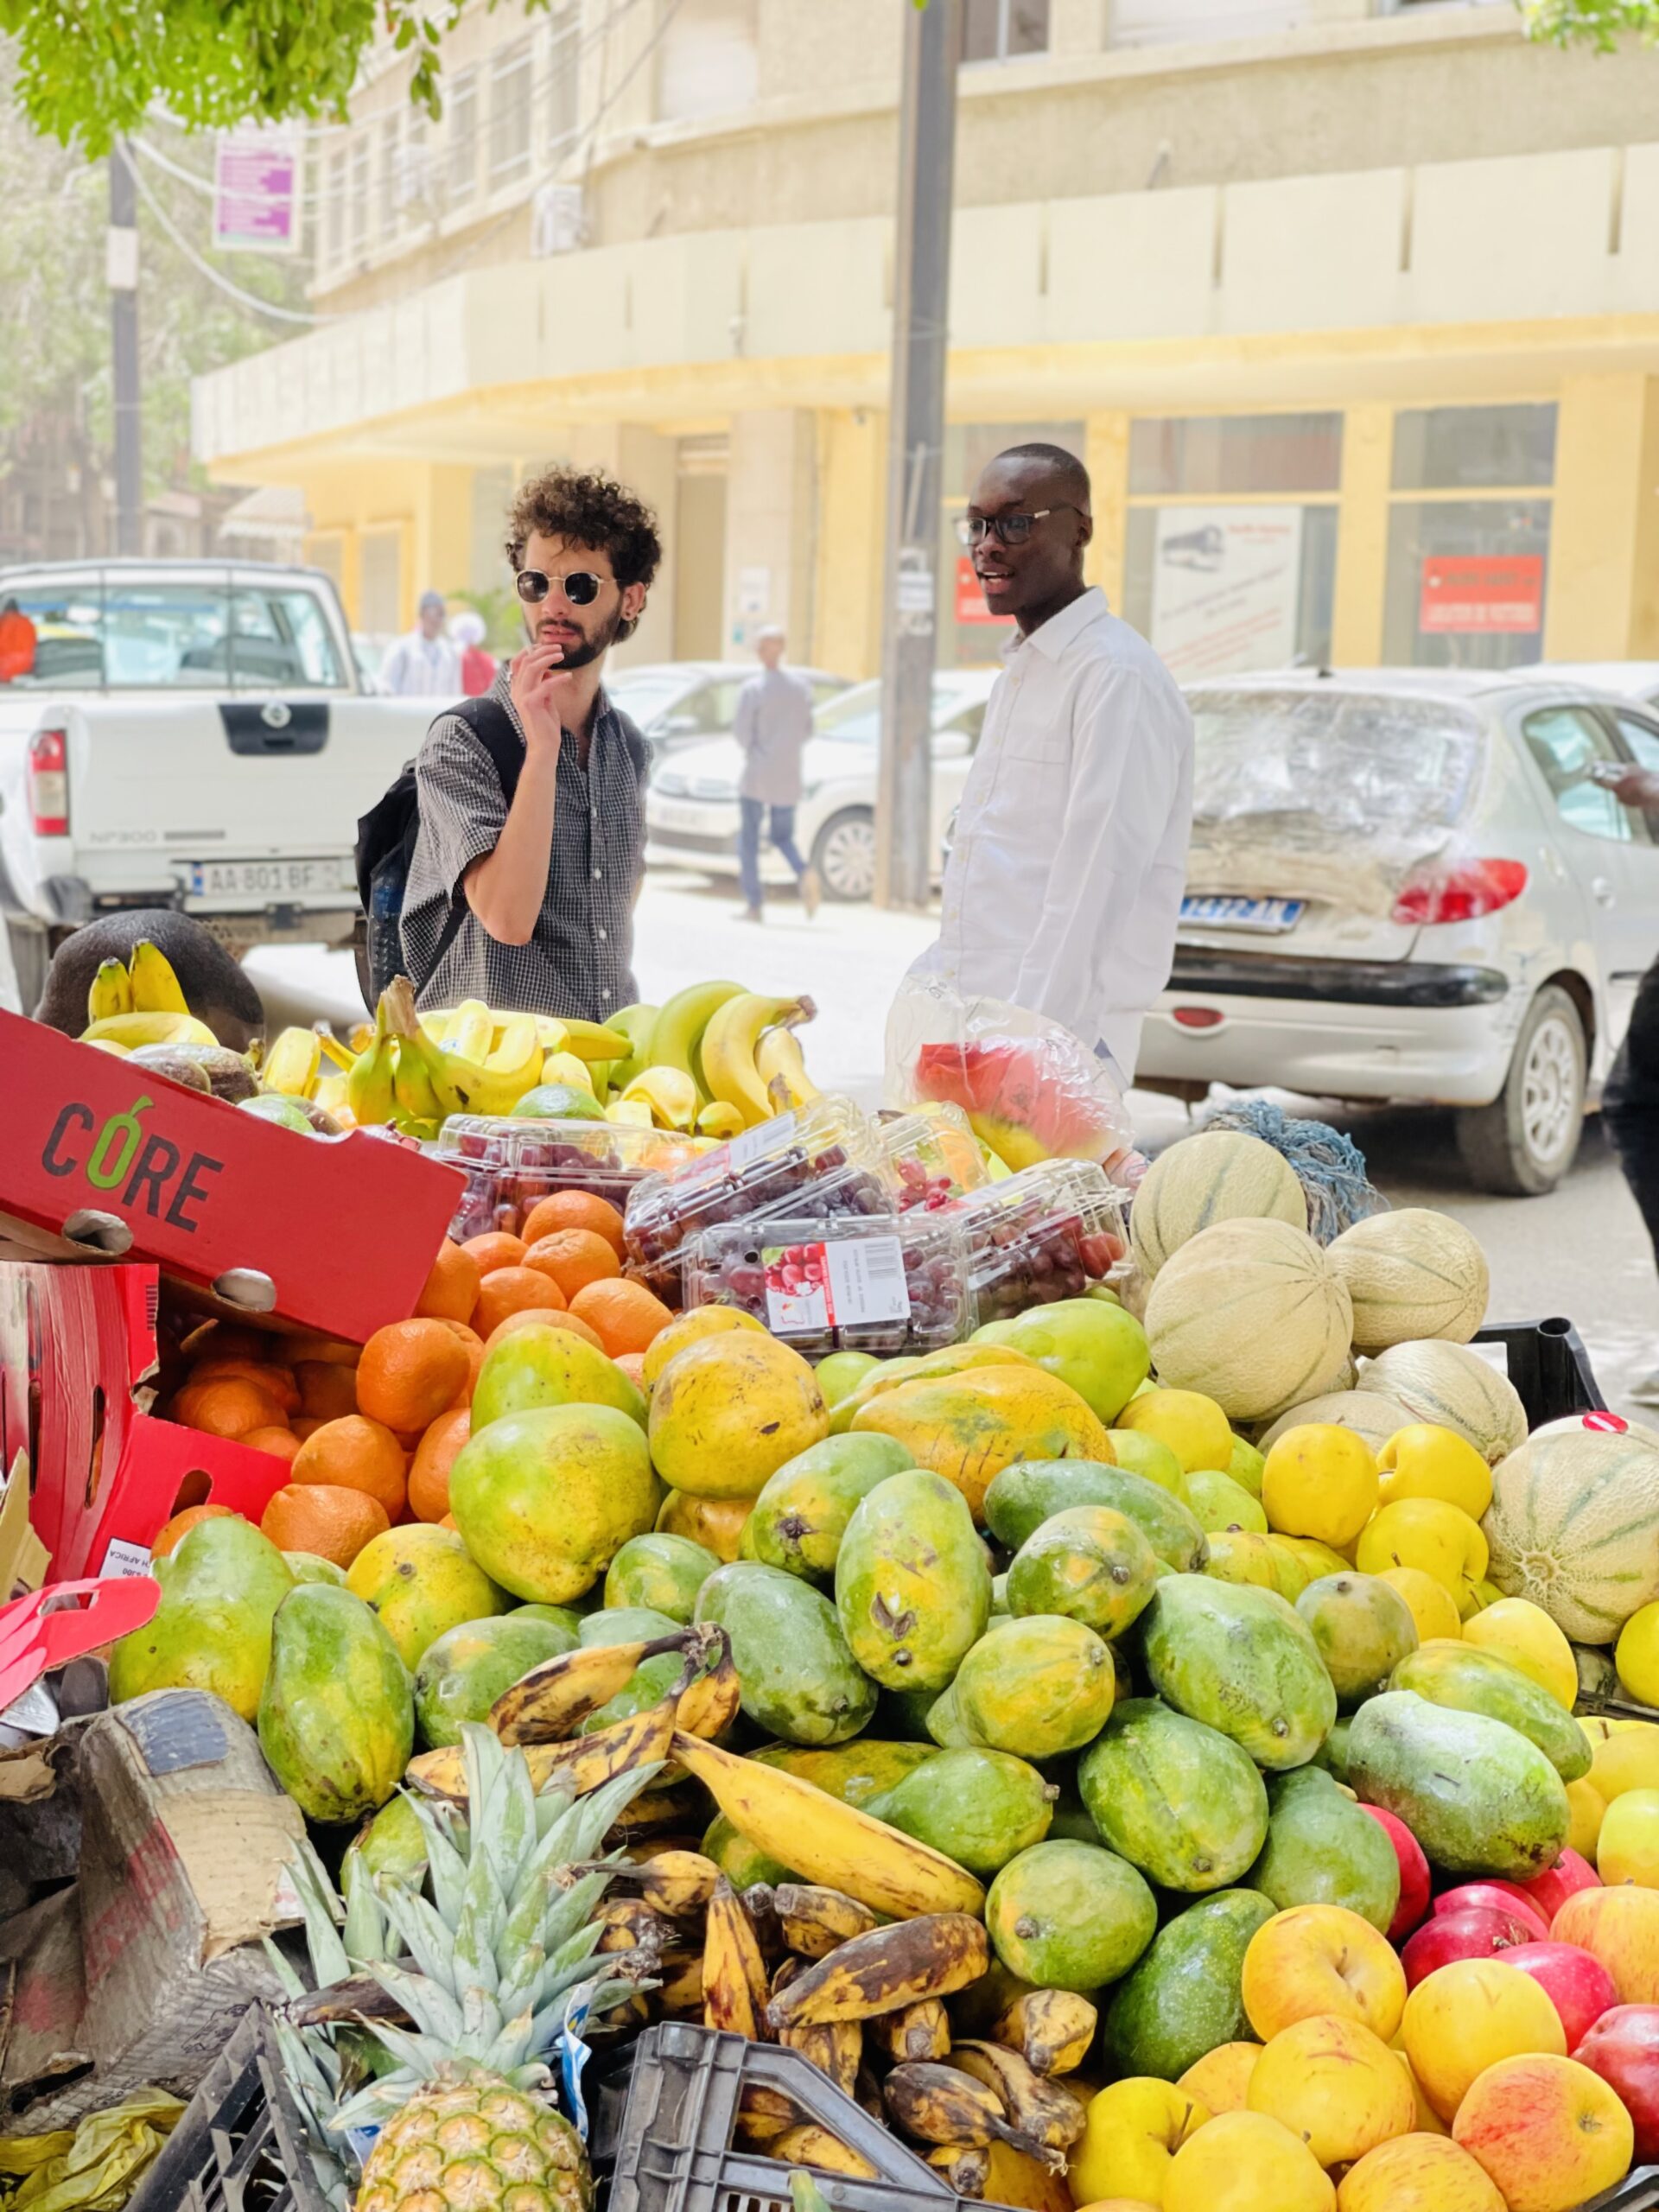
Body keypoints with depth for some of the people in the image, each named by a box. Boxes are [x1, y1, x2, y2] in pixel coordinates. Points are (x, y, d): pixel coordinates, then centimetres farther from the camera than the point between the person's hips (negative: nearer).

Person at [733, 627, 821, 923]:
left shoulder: (752, 689, -11)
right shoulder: (800, 688, 4)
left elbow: (742, 734, -12)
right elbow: (806, 730, 9)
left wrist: (752, 749, 9)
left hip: (757, 776, -4)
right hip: (789, 777, 4)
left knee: (749, 840, 5)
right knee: (783, 836, 15)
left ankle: (753, 905, 4)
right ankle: (804, 872, -15)